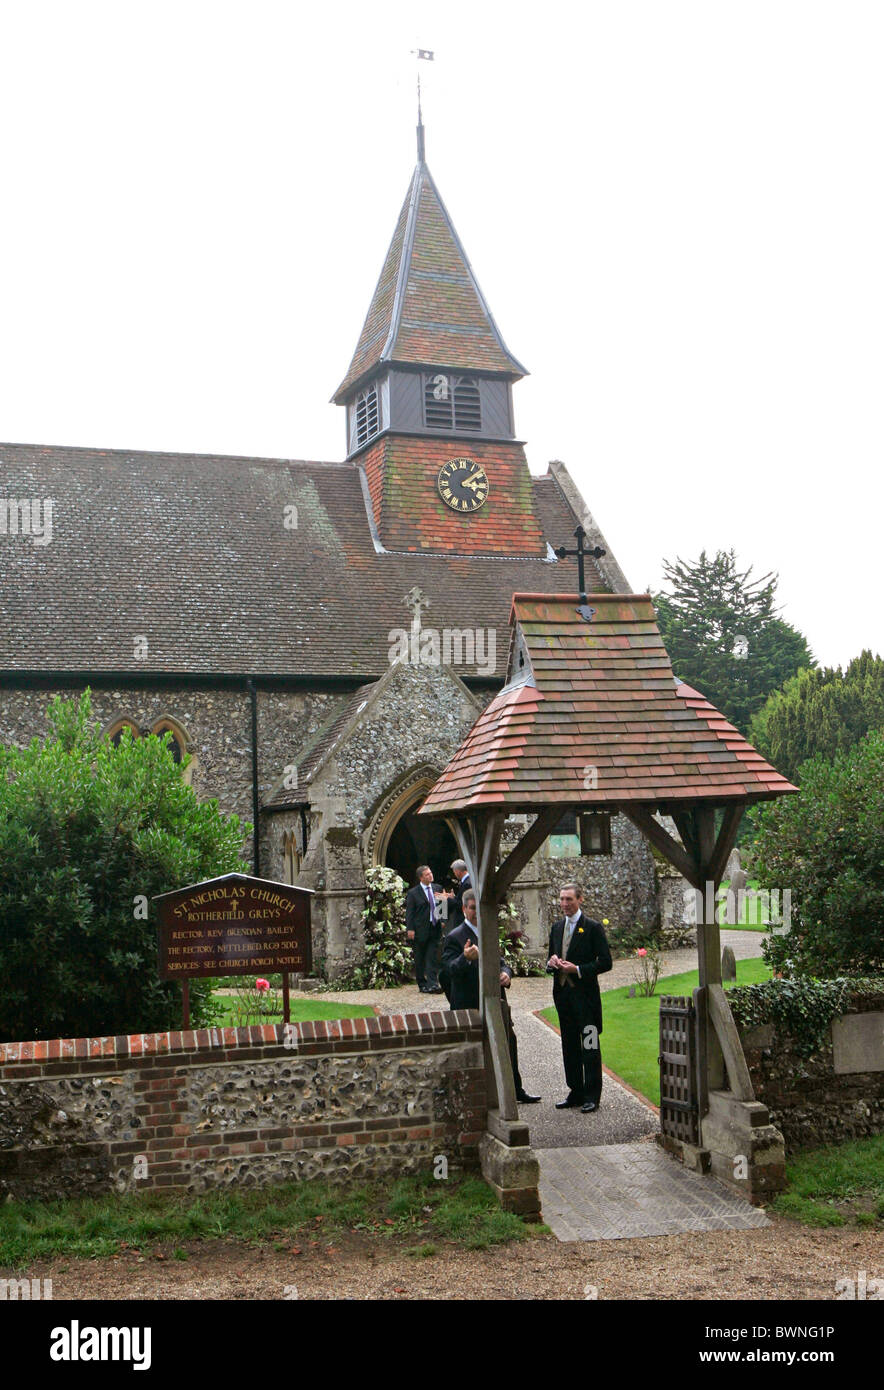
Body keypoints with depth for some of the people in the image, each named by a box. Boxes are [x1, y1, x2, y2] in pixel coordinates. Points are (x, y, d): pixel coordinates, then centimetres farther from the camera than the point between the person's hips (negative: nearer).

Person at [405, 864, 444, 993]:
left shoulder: (437, 888, 9)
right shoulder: (413, 893, -4)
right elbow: (409, 912, -5)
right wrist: (410, 929, -13)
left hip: (435, 929, 3)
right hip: (420, 930, -3)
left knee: (433, 958, -3)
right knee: (420, 959, 6)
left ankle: (433, 983, -6)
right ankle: (422, 984, 15)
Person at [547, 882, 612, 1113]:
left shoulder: (593, 927, -6)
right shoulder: (557, 927, 13)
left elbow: (605, 962, -9)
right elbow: (551, 960, 22)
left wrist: (578, 970, -17)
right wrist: (552, 963, -2)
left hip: (585, 994, -6)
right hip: (563, 993, 6)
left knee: (589, 1047, -4)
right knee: (569, 1046, 11)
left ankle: (592, 1096, 2)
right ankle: (575, 1092, 20)